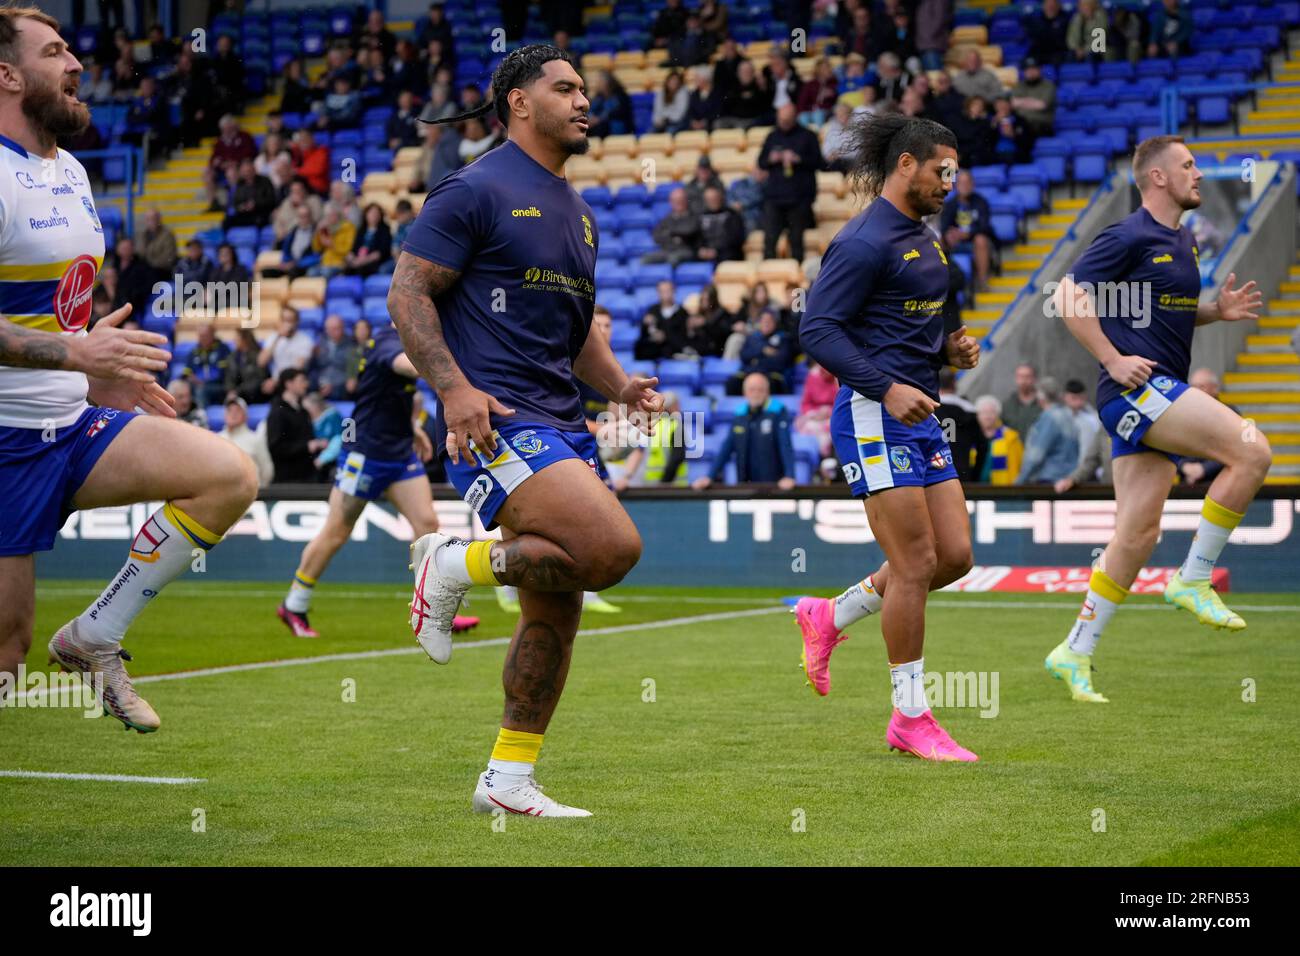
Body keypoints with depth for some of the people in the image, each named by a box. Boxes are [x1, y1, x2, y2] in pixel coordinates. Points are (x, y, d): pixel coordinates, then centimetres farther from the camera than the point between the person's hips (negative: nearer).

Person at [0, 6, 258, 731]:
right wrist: (74, 352, -30)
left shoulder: (71, 171, 15)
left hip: (75, 424, 8)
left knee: (232, 476, -8)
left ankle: (96, 637, 0)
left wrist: (105, 378, 19)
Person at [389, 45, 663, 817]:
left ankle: (509, 779, 17)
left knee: (556, 611, 6)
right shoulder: (477, 191, -4)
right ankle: (457, 563, -4)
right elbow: (408, 291, -9)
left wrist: (621, 384, 10)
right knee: (612, 545, -25)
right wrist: (454, 387, -21)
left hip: (561, 424, 9)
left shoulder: (577, 211, 21)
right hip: (495, 422, -8)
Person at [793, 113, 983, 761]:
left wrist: (949, 349, 8)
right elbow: (817, 329, -17)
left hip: (920, 416, 9)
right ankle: (911, 719, 2)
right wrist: (887, 387, -25)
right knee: (915, 564, -8)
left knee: (955, 556, 7)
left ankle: (830, 617, 24)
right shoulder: (863, 242, -12)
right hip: (874, 417, -9)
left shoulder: (923, 241, 17)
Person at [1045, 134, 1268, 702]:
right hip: (1136, 387, -9)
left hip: (1158, 394, 9)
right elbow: (1068, 297, -11)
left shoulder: (1183, 241, 20)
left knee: (1138, 534, 5)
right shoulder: (1128, 237, -8)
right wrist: (1114, 359, -16)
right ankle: (1193, 580, -11)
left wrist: (1218, 310, 11)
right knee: (1251, 451, -20)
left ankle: (1075, 653, 11)